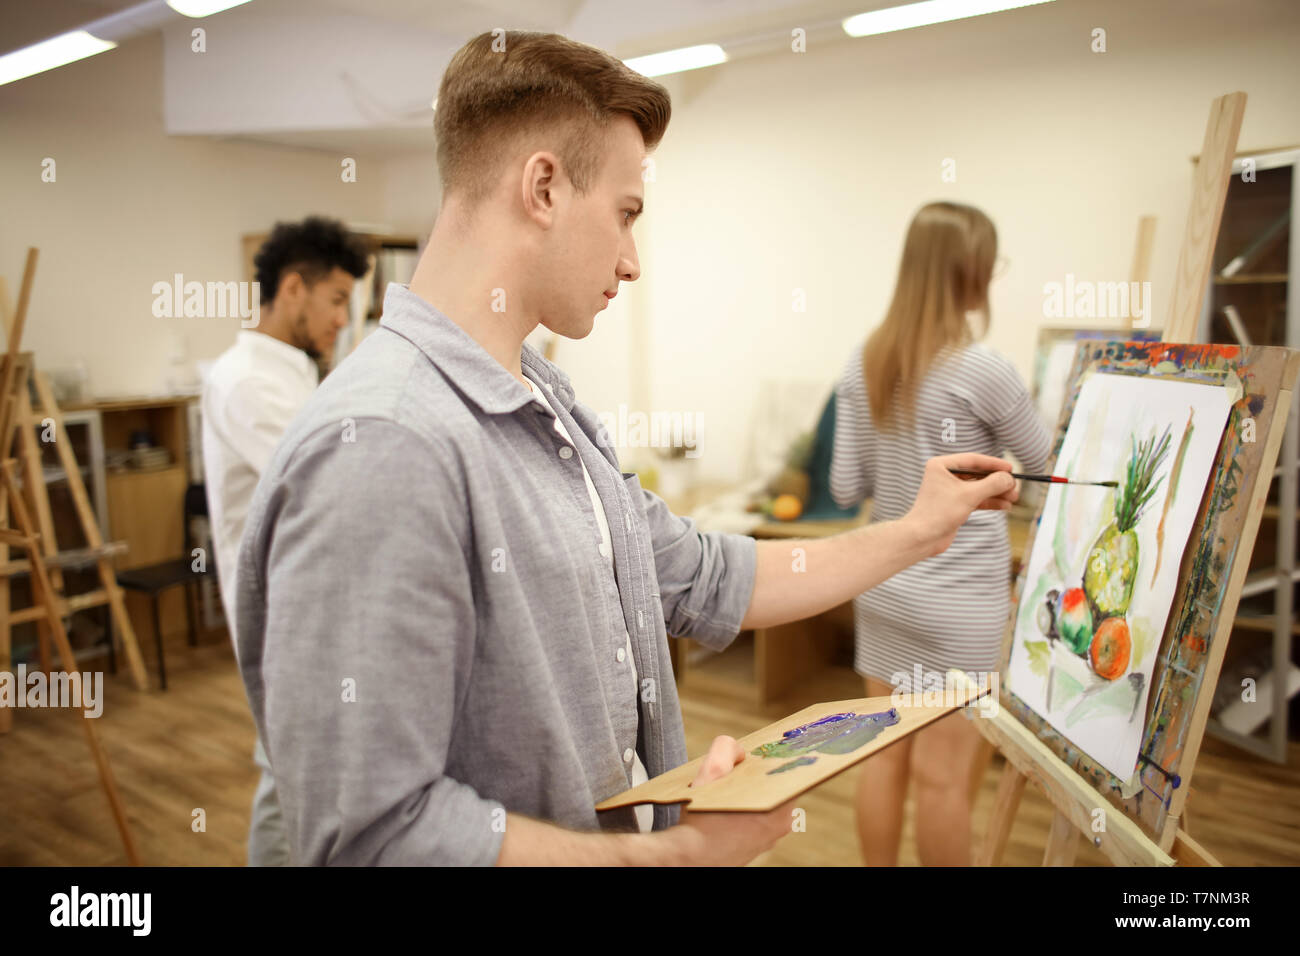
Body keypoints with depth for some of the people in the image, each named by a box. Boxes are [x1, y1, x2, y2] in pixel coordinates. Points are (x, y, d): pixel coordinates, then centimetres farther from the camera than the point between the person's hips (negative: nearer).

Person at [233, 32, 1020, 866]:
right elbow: (372, 835, -29)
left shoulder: (552, 410, 3)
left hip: (630, 832, 9)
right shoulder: (376, 446, -29)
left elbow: (704, 584, 9)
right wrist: (682, 852, -21)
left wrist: (917, 533, 12)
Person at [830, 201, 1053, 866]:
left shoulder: (863, 364, 1)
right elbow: (1043, 460, 1)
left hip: (883, 588, 6)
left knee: (884, 754, 15)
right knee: (943, 774, 6)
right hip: (957, 600, -6)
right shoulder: (982, 370, -16)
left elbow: (845, 490, 2)